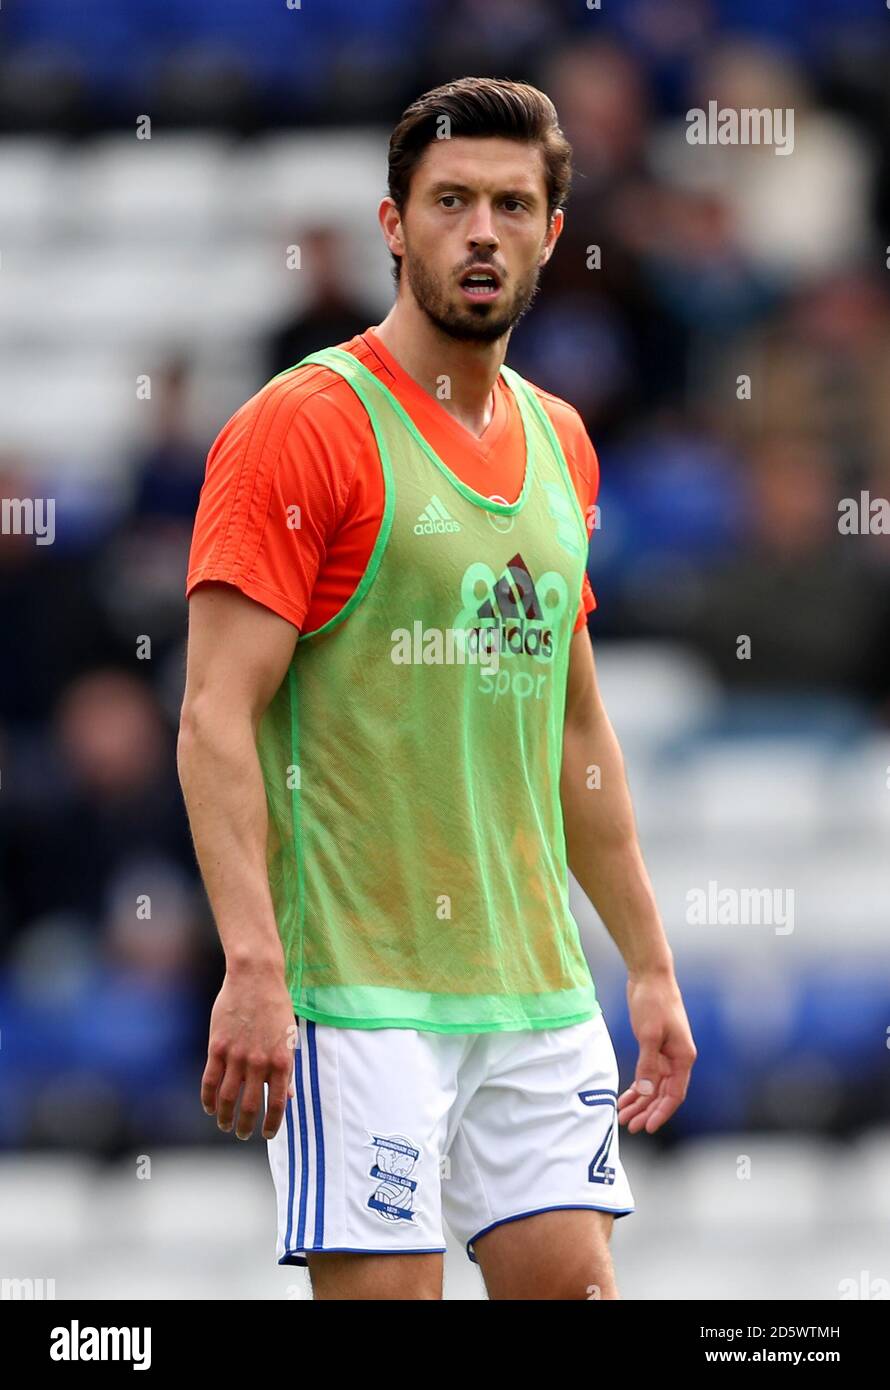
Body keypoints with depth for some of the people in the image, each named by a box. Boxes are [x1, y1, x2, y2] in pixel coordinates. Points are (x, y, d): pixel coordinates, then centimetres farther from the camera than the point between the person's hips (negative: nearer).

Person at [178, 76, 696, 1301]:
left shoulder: (558, 442, 14)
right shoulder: (304, 427, -8)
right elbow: (217, 721, -14)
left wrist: (650, 964, 20)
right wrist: (252, 967, -23)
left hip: (537, 985, 7)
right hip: (358, 984, -7)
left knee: (571, 1282, 4)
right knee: (383, 1289, -9)